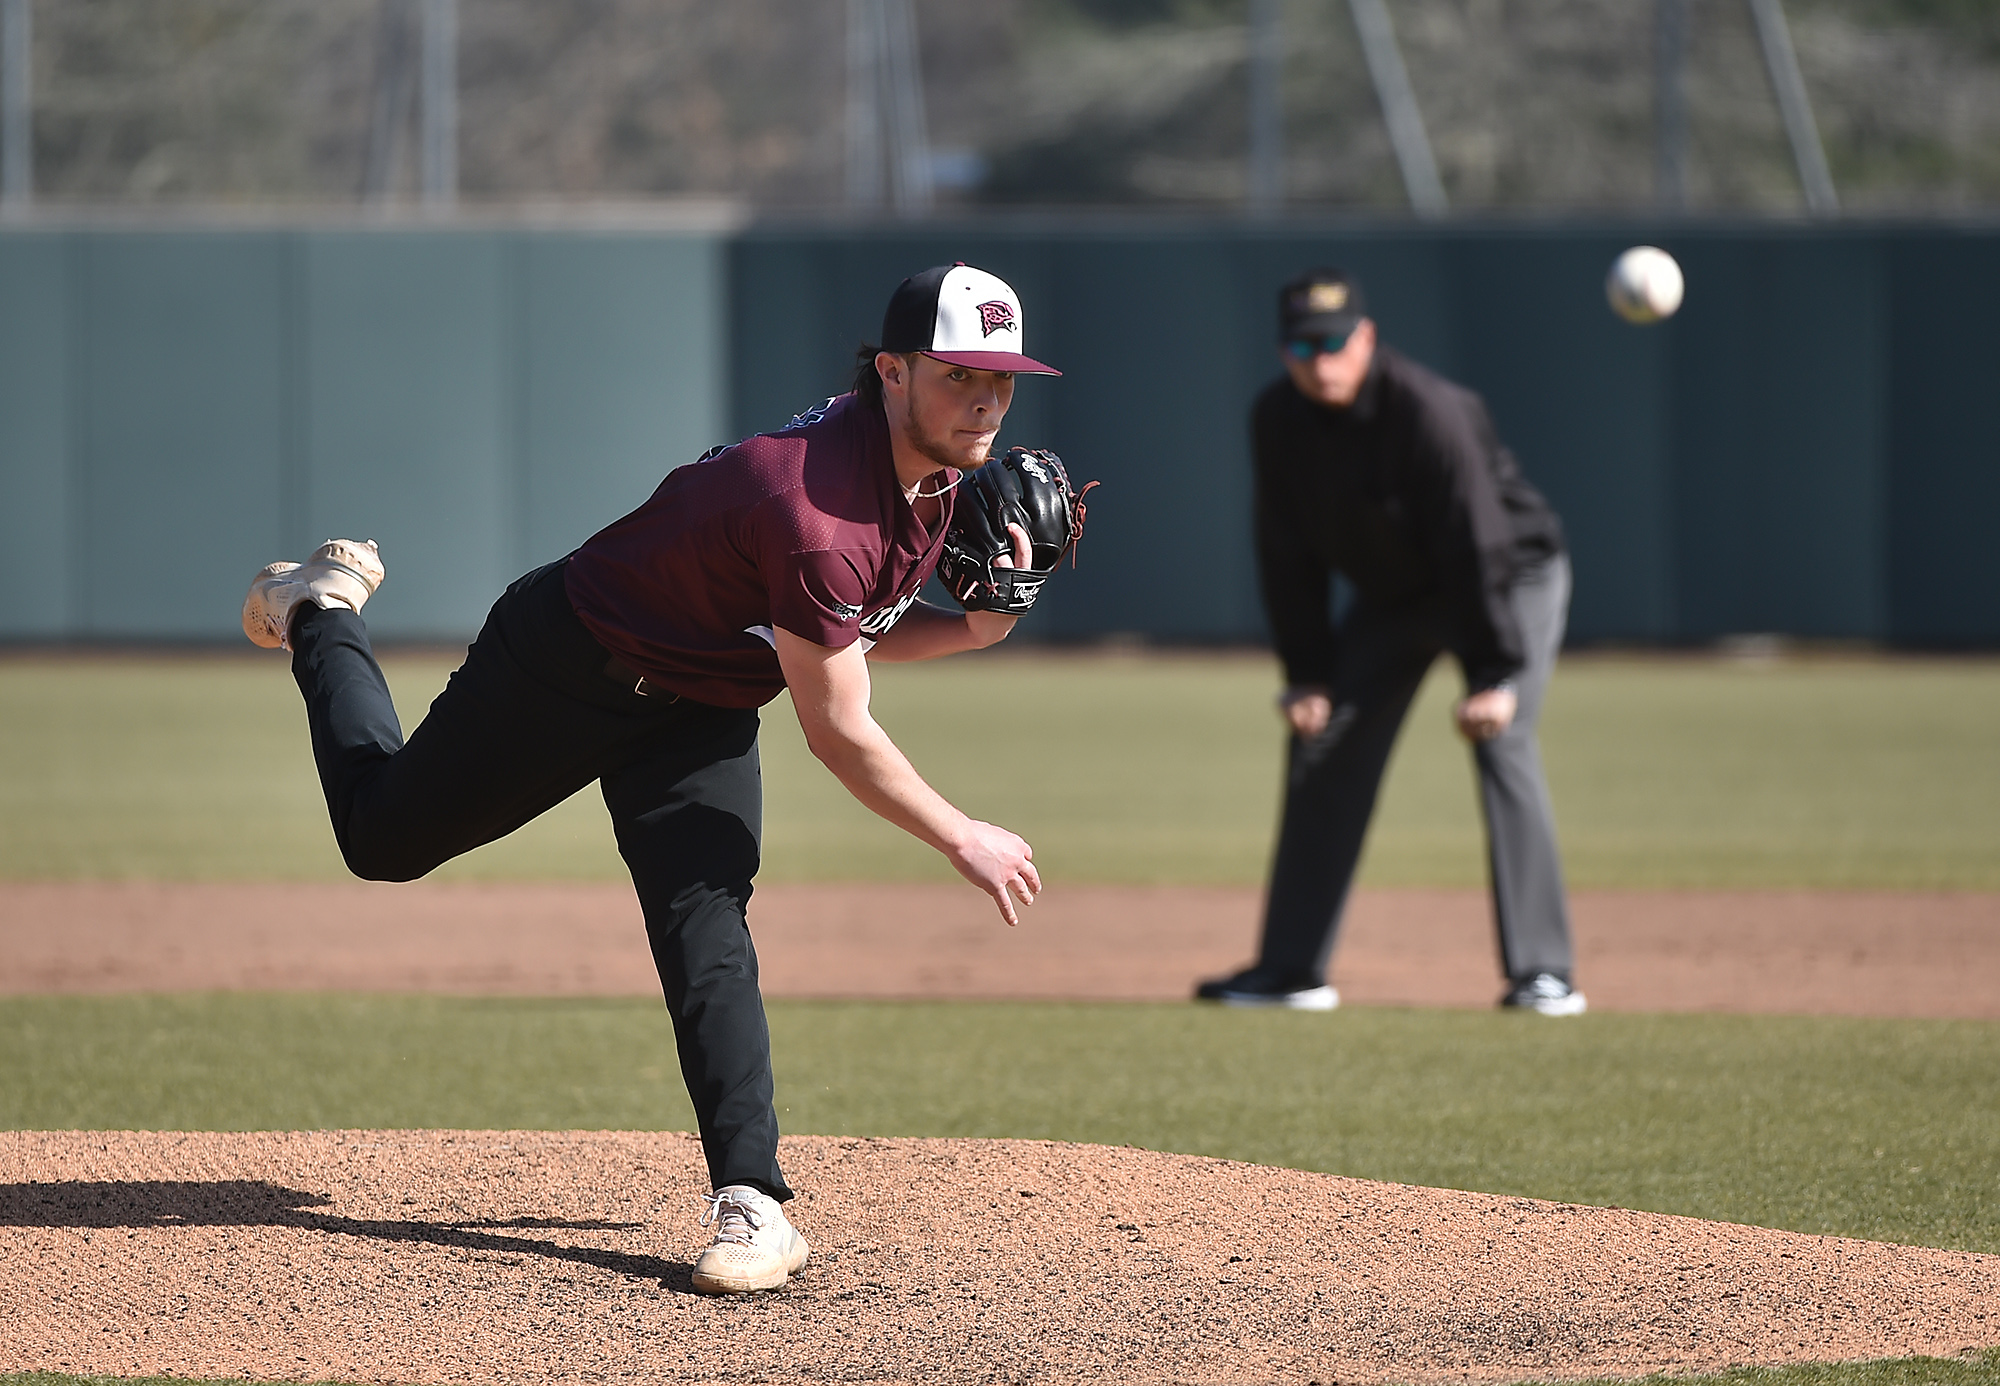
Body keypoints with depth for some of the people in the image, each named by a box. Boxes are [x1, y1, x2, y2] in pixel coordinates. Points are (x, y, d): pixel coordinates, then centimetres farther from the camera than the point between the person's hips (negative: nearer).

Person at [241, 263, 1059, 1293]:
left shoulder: (935, 472, -10)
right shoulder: (813, 506, -38)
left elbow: (855, 638, 4)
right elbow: (839, 732, -30)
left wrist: (969, 628, -14)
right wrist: (962, 840, -21)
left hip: (700, 714, 6)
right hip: (569, 660, -6)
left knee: (705, 933, -12)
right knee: (383, 837, 13)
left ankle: (750, 1201, -15)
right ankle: (324, 612, 39)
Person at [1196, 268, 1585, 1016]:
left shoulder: (1428, 411, -31)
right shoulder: (1277, 420, -12)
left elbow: (1478, 544, -30)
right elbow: (1289, 554, -3)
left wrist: (1493, 674, -32)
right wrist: (1308, 671, -6)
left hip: (1508, 579, -6)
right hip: (1391, 591, 7)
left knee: (1501, 744, -22)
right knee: (1322, 748, 3)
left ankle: (1540, 972, -22)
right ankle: (1292, 969, 12)